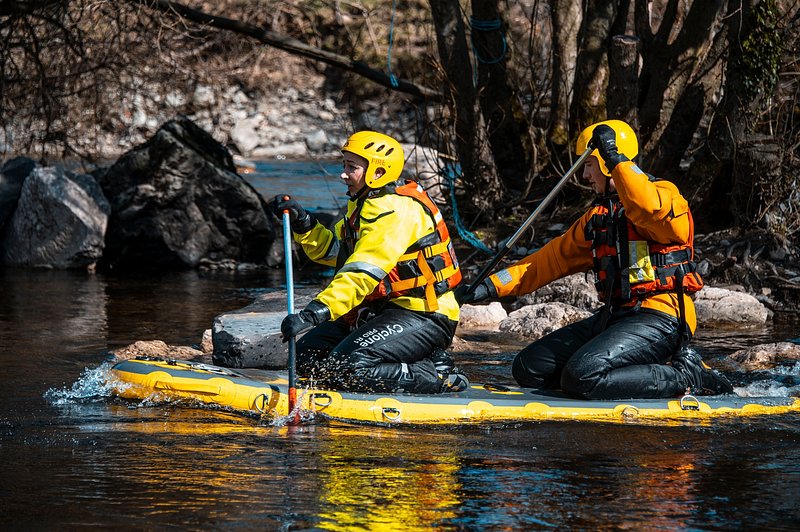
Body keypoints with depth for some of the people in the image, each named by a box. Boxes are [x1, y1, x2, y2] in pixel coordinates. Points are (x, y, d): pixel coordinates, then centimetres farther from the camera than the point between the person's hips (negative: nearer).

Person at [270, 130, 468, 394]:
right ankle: (426, 363, 3)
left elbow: (363, 273, -31)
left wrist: (315, 312, -39)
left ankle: (438, 377, -11)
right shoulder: (368, 204, 15)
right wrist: (302, 222, 4)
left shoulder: (394, 211, -19)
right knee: (308, 354, 3)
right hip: (383, 310, 11)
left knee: (345, 369, -26)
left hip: (422, 317, -11)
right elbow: (333, 250, 22)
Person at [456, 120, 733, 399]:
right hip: (614, 317, 10)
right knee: (528, 369, 1)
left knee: (581, 377, -29)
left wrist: (615, 158, -27)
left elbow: (651, 209, -32)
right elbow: (554, 258, 22)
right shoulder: (598, 216, 22)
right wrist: (491, 286, 15)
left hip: (659, 318, -10)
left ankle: (686, 377, -11)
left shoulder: (664, 195, -6)